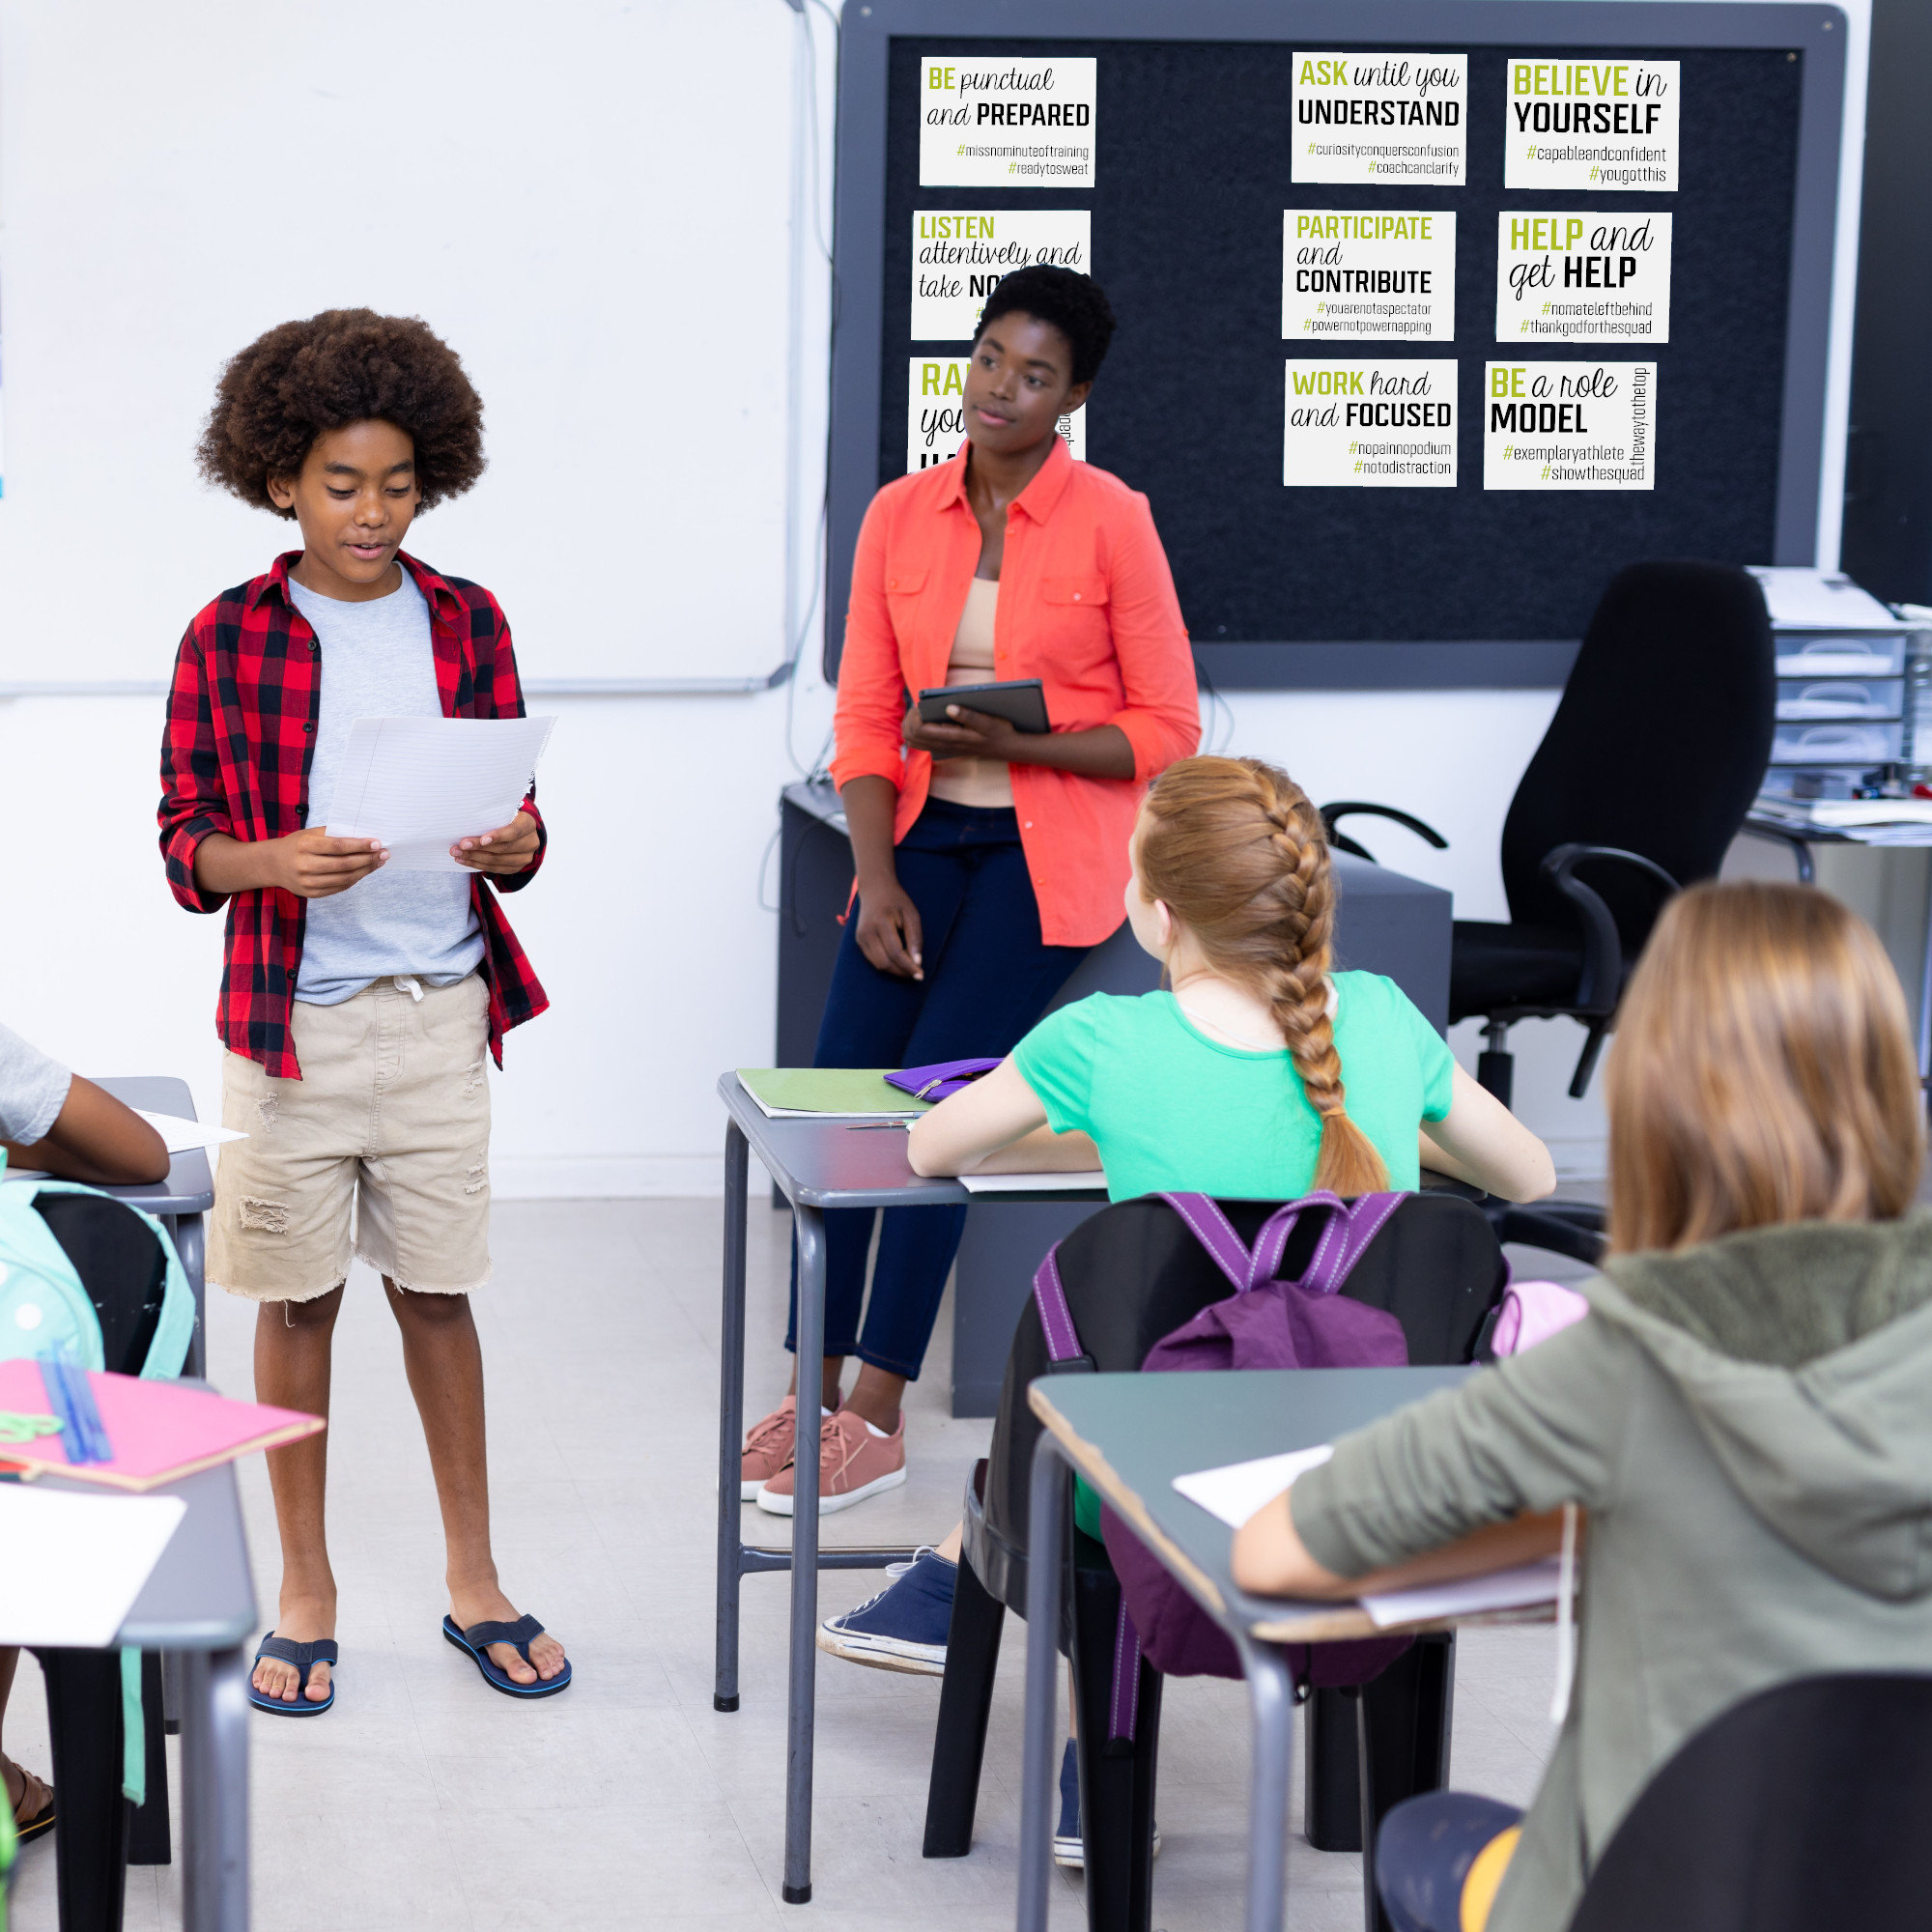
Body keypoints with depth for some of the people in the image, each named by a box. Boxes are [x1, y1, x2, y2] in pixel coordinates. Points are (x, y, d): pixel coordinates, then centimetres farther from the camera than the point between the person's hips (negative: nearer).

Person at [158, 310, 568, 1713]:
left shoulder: (466, 623, 5)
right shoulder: (229, 638, -2)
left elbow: (516, 821, 8)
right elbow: (185, 843, -1)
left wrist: (511, 845, -15)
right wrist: (280, 861, -21)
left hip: (440, 1007, 1)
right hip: (292, 1016, -1)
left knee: (437, 1291, 8)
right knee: (299, 1301, 6)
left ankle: (474, 1583, 21)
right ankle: (307, 1596, 19)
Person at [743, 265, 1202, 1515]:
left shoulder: (1110, 521, -6)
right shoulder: (901, 517, 6)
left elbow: (1167, 732, -5)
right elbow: (866, 719, 6)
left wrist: (1019, 743, -17)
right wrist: (878, 881, -7)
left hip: (1051, 848, -4)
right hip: (926, 834, 4)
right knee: (840, 1082, -10)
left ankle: (878, 1416, -8)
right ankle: (813, 1392, -2)